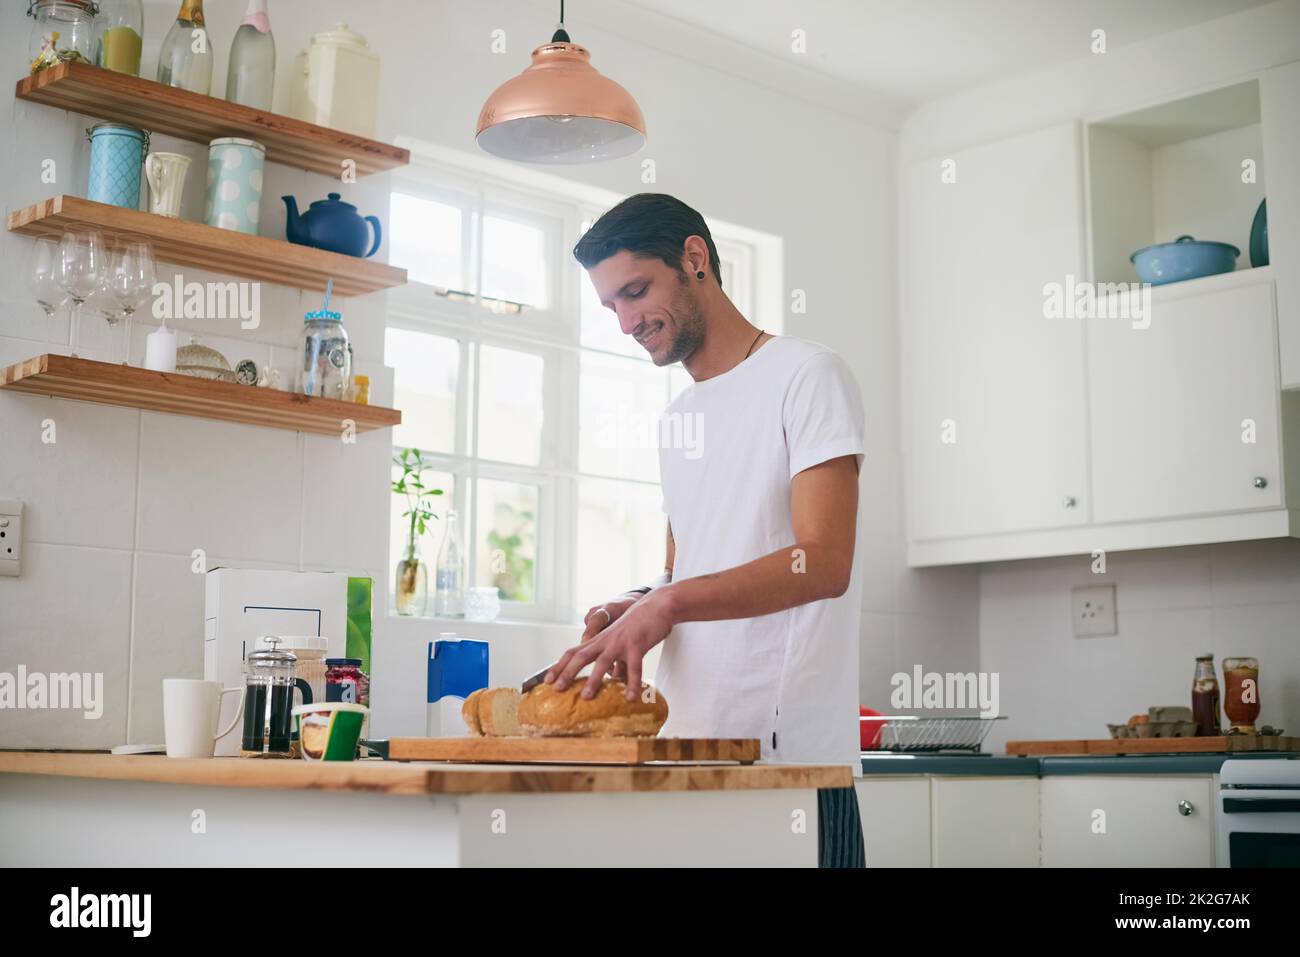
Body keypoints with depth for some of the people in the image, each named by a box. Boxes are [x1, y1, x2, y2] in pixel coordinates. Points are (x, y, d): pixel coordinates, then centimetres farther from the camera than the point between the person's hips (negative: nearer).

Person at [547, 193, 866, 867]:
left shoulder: (805, 375, -4)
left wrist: (669, 603, -24)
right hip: (686, 745, 7)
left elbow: (823, 564, -16)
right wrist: (633, 609, 3)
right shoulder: (676, 419, 20)